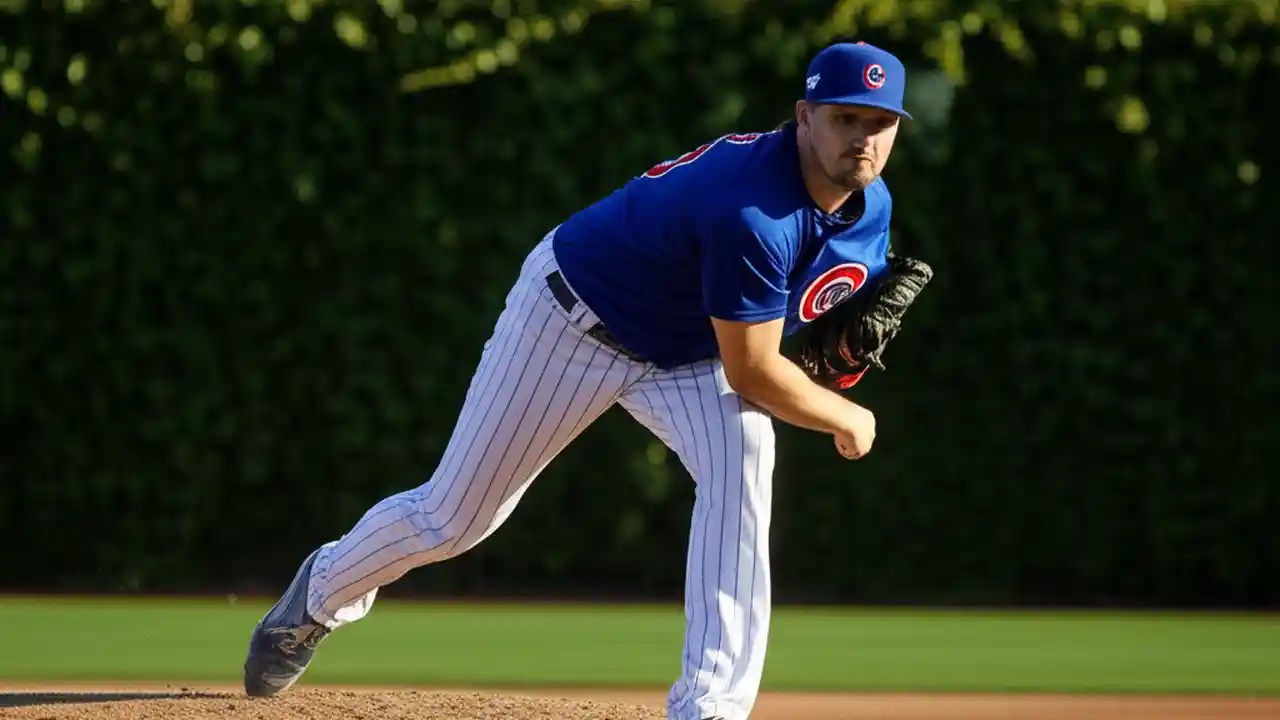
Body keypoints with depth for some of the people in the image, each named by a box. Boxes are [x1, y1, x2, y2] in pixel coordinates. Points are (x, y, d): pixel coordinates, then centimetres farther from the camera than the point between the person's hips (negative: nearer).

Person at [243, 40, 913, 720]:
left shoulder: (871, 206, -10)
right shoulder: (755, 211, -37)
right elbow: (752, 371, -31)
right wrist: (847, 420, -17)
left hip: (685, 352, 6)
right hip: (576, 315, -6)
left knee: (741, 458, -26)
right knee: (450, 518, 5)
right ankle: (322, 594, 39)